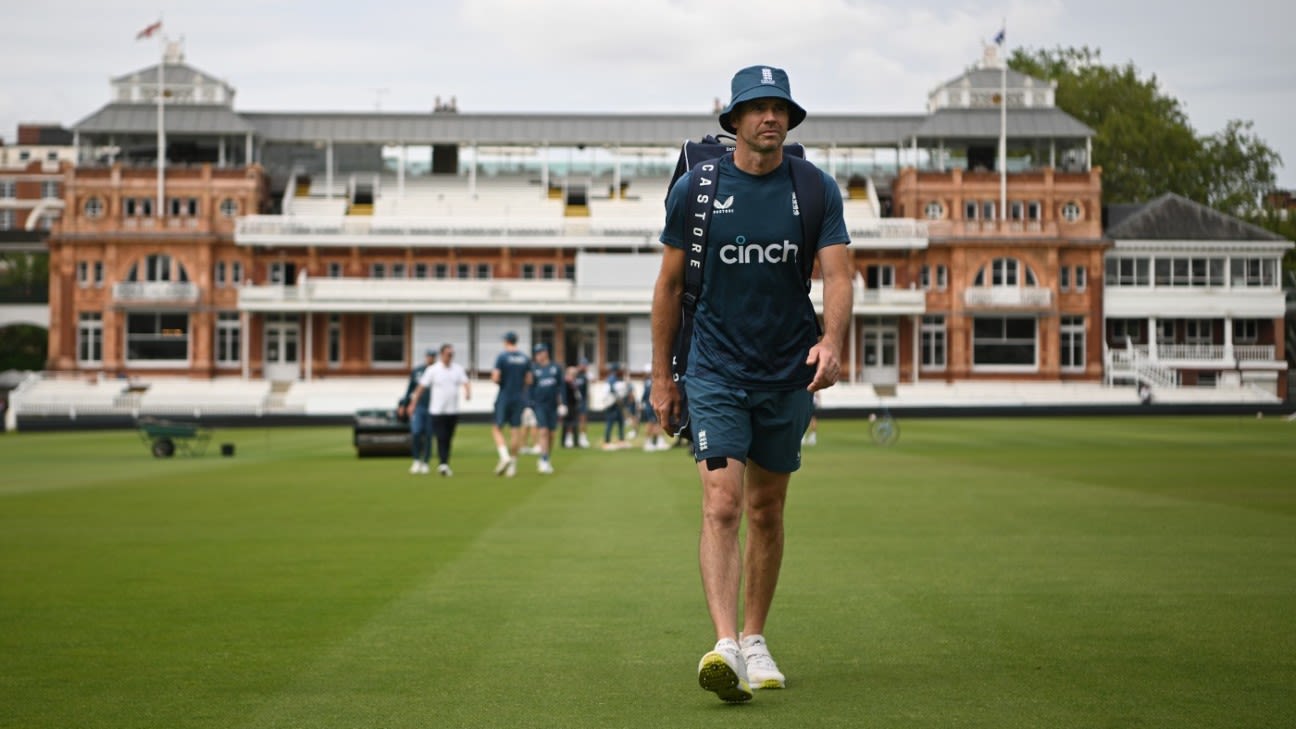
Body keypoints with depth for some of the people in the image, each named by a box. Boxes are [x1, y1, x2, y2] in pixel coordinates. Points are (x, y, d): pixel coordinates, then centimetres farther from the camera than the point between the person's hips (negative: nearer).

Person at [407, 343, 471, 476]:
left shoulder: (458, 369, 8)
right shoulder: (432, 369, -2)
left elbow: (465, 383, 0)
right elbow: (421, 387, -2)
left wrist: (468, 392, -23)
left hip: (453, 410, 4)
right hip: (437, 410, -4)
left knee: (448, 439, 8)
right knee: (441, 438, -12)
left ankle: (443, 465, 16)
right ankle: (443, 464, -16)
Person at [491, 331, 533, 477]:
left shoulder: (502, 357, -9)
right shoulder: (525, 359, 4)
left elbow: (496, 378, -14)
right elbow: (529, 380, 5)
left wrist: (493, 376, 8)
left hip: (504, 398, -4)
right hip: (519, 398, 4)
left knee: (497, 428, 3)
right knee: (515, 431, 6)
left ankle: (504, 456, -19)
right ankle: (513, 464, 6)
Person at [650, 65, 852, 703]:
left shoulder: (817, 190, 0)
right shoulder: (695, 189, -2)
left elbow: (836, 274, -8)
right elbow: (670, 285, 5)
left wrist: (831, 343, -28)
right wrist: (661, 377, 5)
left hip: (789, 373, 2)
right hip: (716, 370, -2)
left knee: (766, 512, 11)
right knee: (722, 505, -16)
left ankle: (754, 639, 25)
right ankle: (725, 647, -25)